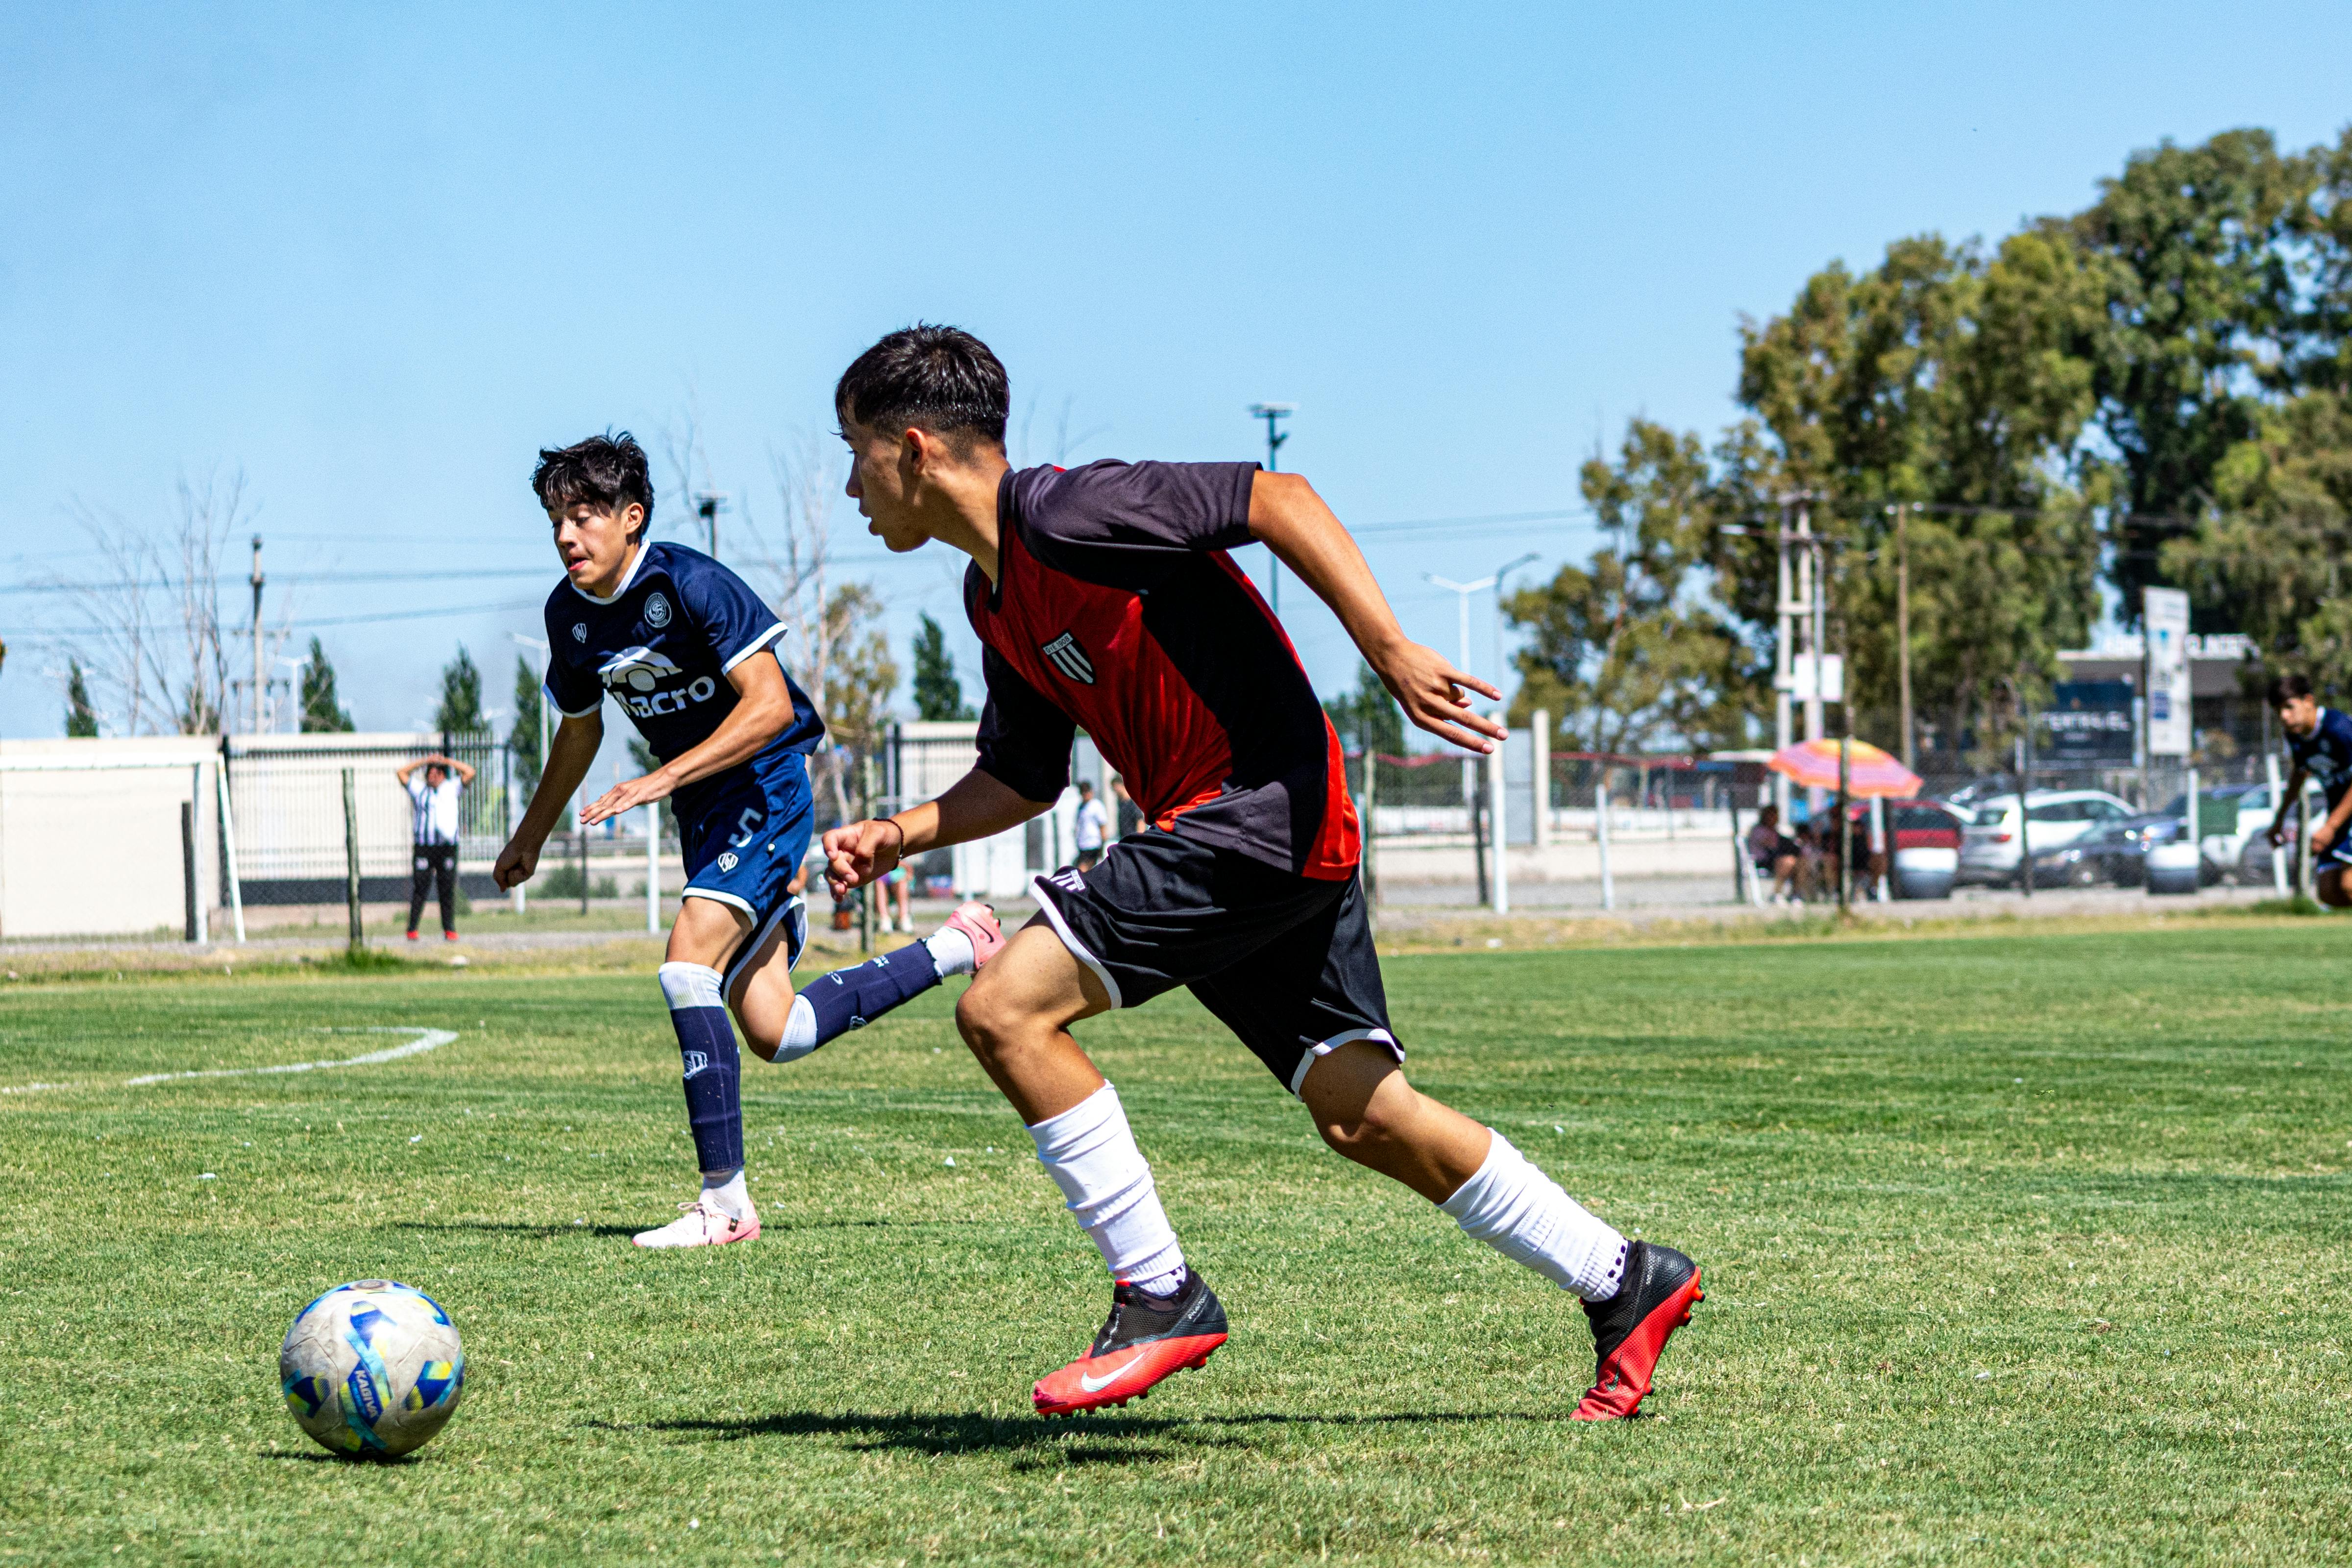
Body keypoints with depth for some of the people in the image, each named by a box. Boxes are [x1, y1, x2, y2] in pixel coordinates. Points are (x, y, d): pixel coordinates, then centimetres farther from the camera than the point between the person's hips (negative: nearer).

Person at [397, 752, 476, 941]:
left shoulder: (451, 788, 15)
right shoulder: (419, 789, 14)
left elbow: (470, 773, 9)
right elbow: (400, 772, 12)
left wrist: (448, 761, 11)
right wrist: (425, 761, 12)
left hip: (448, 846, 1)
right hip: (424, 846, 0)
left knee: (448, 890, 0)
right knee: (419, 888, -6)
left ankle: (449, 929, 3)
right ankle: (412, 930, -5)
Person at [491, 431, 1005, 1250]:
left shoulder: (689, 583, -20)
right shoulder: (569, 613, 2)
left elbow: (769, 705, -27)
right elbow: (579, 730, 19)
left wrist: (662, 779, -33)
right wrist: (530, 837, 25)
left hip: (766, 783, -8)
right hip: (702, 808, 8)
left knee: (688, 962, -24)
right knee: (771, 1034, 4)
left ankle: (725, 1200, -22)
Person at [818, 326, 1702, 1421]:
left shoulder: (1066, 514, -14)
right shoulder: (991, 597, 15)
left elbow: (1277, 499, -18)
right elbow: (1021, 777, 24)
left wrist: (1391, 651, -22)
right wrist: (899, 836, 9)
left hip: (1264, 807, -10)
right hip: (1242, 835, 10)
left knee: (1004, 1006, -14)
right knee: (1359, 1113, 10)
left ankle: (1160, 1297, -9)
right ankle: (1625, 1283, 18)